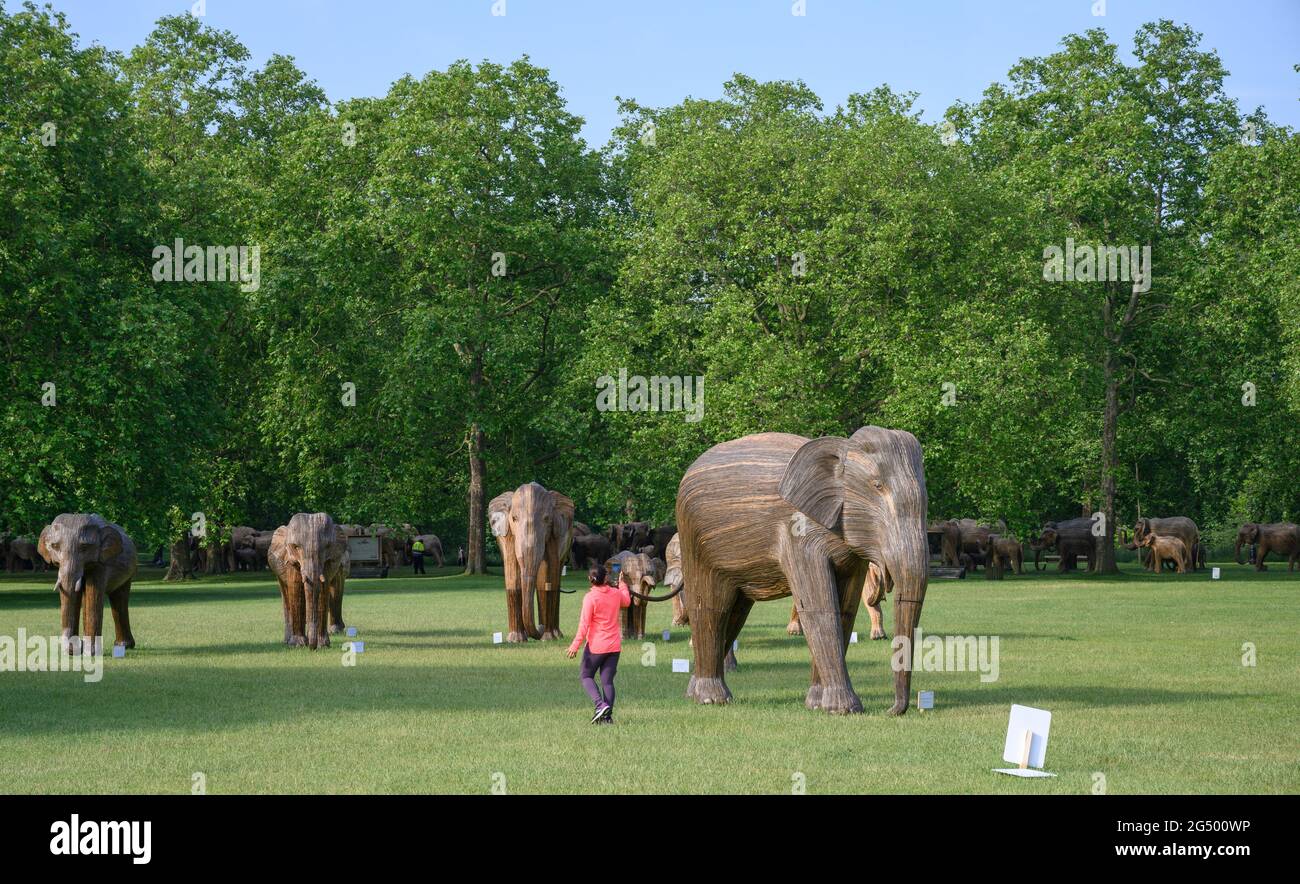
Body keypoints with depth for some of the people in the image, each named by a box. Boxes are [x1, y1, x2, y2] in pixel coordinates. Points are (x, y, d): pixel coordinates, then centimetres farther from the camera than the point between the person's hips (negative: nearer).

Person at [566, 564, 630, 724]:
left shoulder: (590, 597, -14)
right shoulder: (616, 593, 2)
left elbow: (584, 624, -17)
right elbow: (626, 602, 27)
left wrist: (575, 645, -13)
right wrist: (623, 585, 44)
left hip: (596, 646, -5)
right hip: (614, 645, 5)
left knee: (586, 677, 10)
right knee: (608, 681, 8)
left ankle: (601, 704, -12)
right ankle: (608, 715, 1)